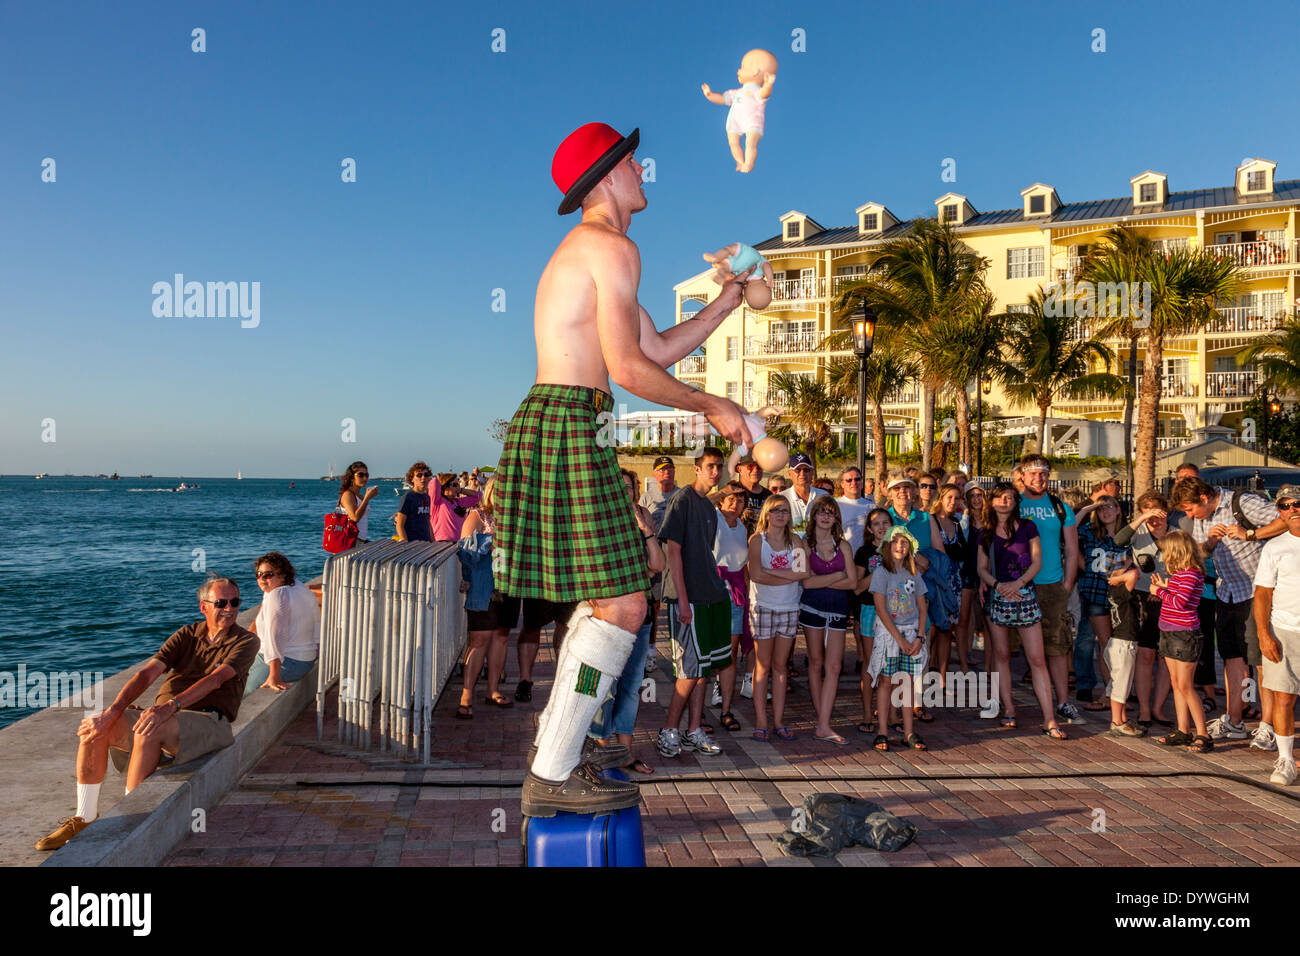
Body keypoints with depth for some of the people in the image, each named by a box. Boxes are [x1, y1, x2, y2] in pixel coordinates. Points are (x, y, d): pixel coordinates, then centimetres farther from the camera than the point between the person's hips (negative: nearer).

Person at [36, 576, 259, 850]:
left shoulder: (246, 641, 1)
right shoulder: (187, 635, 14)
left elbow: (215, 679, -17)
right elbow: (147, 674, 1)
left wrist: (169, 706, -32)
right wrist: (111, 713, -15)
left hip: (207, 722, -5)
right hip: (163, 720, 5)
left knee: (149, 732, -34)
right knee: (95, 725, -17)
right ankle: (84, 818, -7)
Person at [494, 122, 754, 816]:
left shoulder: (586, 251, 25)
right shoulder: (613, 247, -8)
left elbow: (660, 349, 25)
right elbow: (629, 367, -15)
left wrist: (728, 301, 26)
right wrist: (712, 406, -5)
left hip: (553, 428, 11)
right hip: (568, 428, -11)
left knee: (599, 603, 15)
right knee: (623, 606, -9)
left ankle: (557, 761, 20)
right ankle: (551, 777, -3)